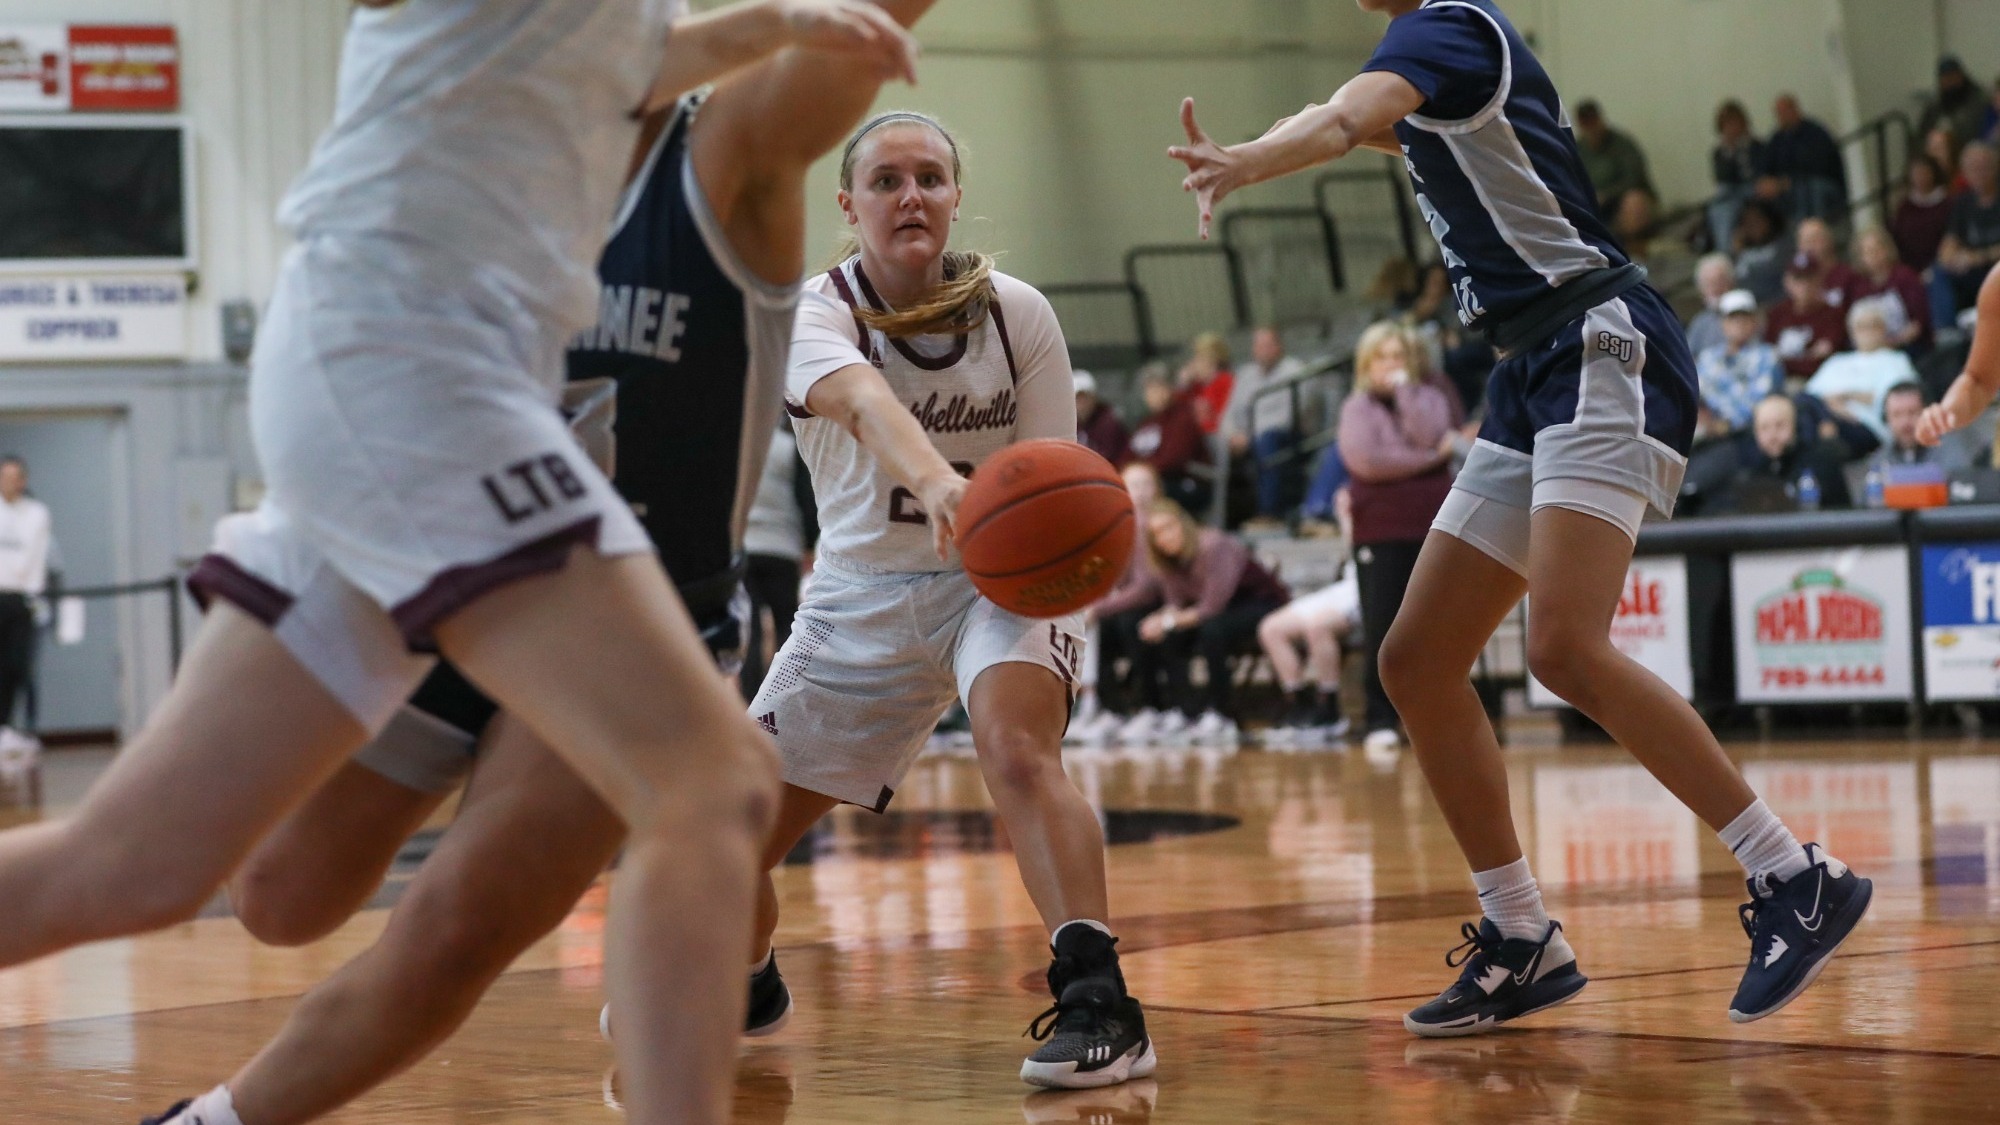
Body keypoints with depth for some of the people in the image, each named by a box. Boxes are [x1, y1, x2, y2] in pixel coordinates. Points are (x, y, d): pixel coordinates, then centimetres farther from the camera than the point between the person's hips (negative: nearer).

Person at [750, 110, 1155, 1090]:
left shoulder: (1017, 313, -9)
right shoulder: (818, 312, -15)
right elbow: (863, 401, -39)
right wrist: (936, 483, -60)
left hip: (999, 582, -1)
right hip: (860, 595, 1)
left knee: (1017, 751, -35)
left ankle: (1096, 999, -36)